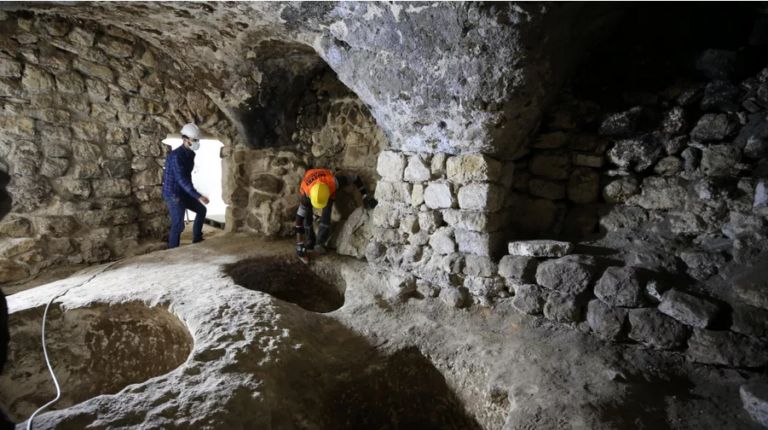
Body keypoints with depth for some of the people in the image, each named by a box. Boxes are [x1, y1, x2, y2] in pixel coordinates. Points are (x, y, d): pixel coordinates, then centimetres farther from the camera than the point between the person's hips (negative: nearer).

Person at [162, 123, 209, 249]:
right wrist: (198, 196, -36)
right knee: (178, 225, -9)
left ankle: (197, 239, 31)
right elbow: (181, 179, -31)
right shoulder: (176, 156, -25)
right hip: (173, 194, -9)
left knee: (201, 210, 19)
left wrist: (195, 195, 18)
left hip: (184, 192, 9)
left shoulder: (190, 154, 4)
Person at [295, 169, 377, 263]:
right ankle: (310, 241, 11)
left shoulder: (333, 182, -46)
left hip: (329, 190, 0)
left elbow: (355, 178, -31)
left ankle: (320, 243, -6)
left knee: (326, 216, -17)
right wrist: (299, 241, -36)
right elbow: (300, 214, -37)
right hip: (308, 188, 0)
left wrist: (365, 197, -37)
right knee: (307, 215, -10)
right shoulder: (307, 191, -44)